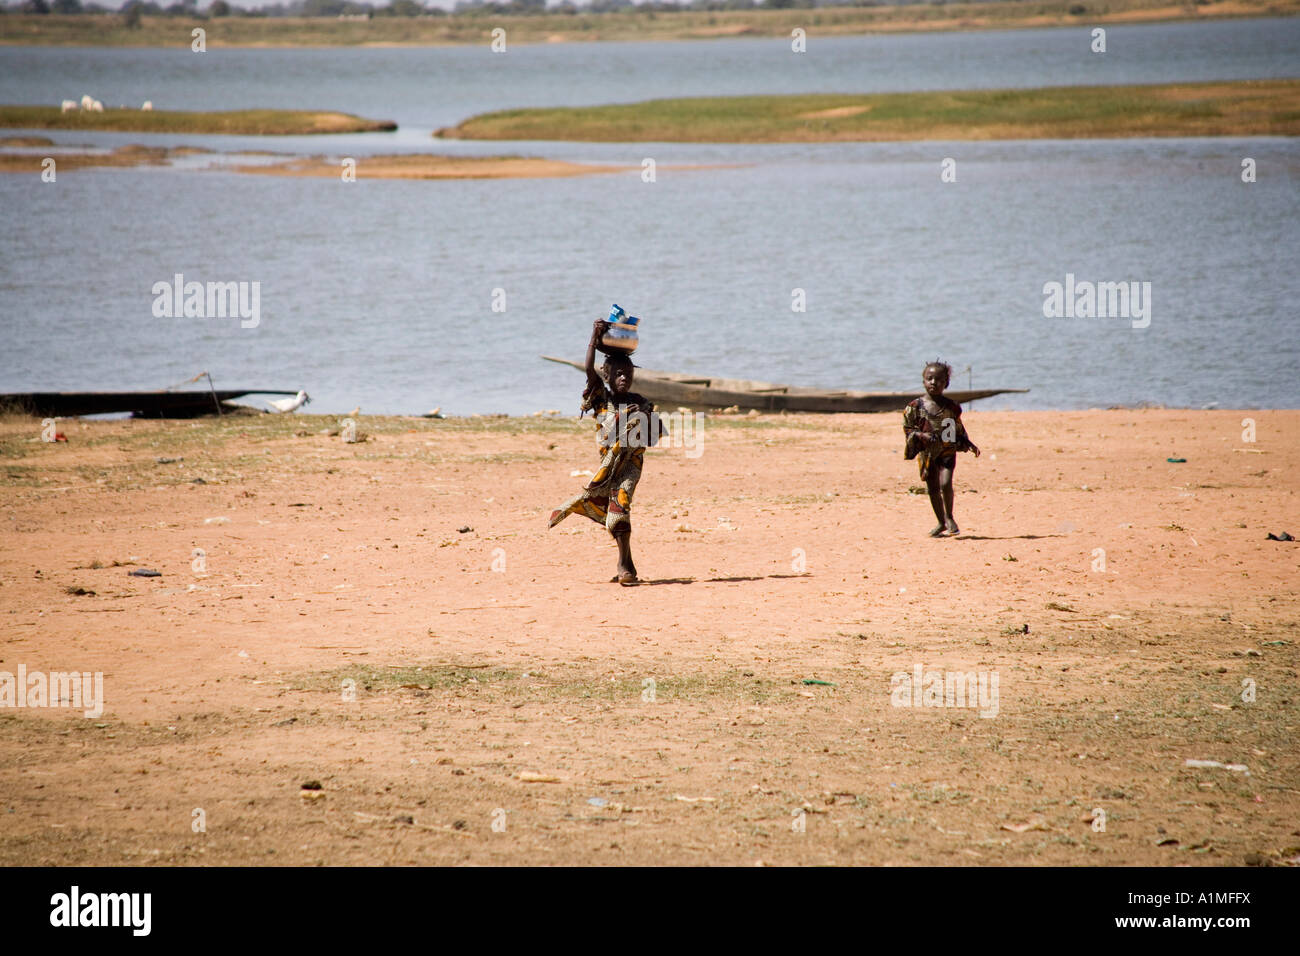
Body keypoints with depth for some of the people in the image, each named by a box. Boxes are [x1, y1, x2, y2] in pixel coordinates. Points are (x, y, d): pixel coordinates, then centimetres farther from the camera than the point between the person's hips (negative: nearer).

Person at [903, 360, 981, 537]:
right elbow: (908, 428, 0)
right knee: (932, 488, 6)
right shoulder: (916, 406, -2)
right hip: (927, 453, 1)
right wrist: (920, 436, -17)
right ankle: (941, 523, 23)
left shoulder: (951, 407, 3)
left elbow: (959, 430, 14)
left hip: (947, 451, -1)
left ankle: (949, 517, 3)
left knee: (945, 483, -17)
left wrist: (969, 445, 6)